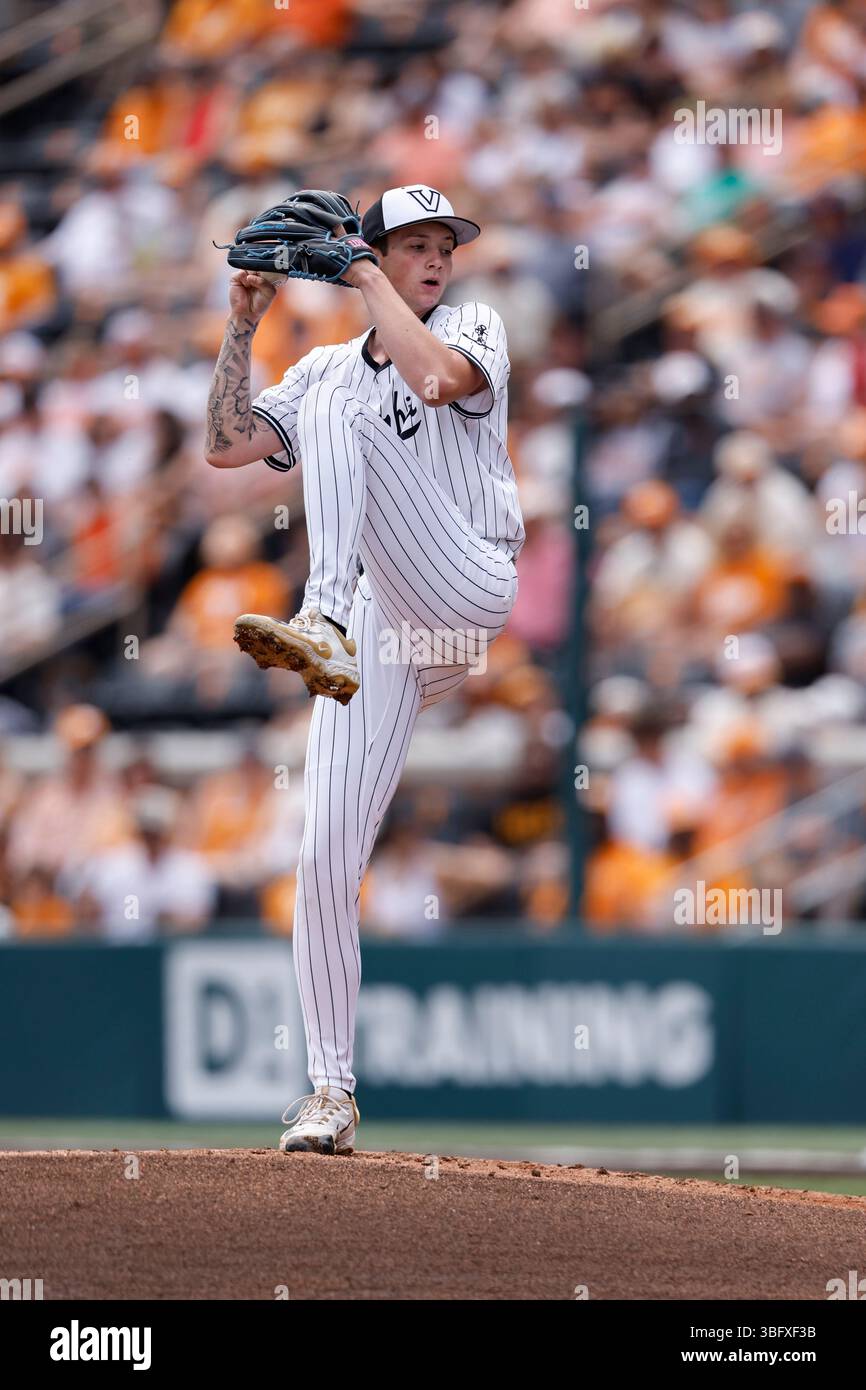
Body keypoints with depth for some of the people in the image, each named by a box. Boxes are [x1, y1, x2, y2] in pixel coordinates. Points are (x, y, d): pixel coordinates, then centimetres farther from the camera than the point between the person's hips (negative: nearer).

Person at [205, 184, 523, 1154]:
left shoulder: (474, 328, 11)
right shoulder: (325, 370, 25)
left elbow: (434, 377, -12)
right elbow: (227, 445, 15)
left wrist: (370, 282, -2)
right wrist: (243, 324, 9)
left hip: (469, 592, -5)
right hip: (375, 630, 5)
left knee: (340, 406, -22)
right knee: (326, 852, -7)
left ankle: (324, 629, -43)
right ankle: (331, 1094, 0)